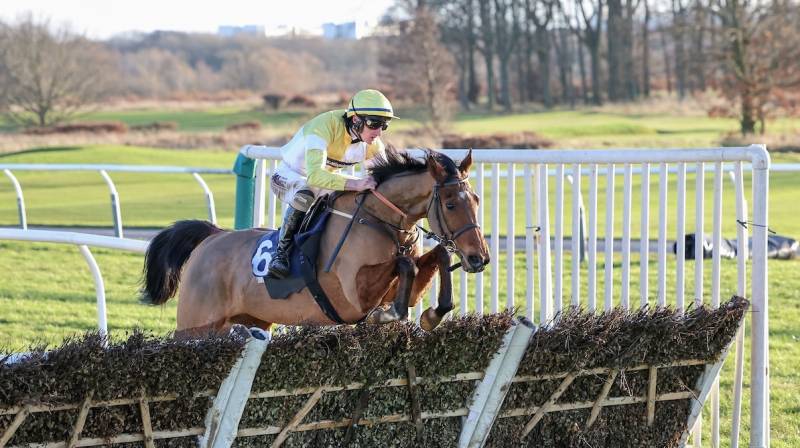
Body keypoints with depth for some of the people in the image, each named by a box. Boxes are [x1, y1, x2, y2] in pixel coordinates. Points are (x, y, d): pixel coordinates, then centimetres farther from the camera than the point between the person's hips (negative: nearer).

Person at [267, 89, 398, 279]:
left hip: (328, 179, 7)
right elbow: (314, 176, -48)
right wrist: (355, 184, -57)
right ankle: (281, 252, -22)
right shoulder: (325, 126, -37)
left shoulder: (373, 145, -14)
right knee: (304, 197, -39)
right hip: (289, 176, -7)